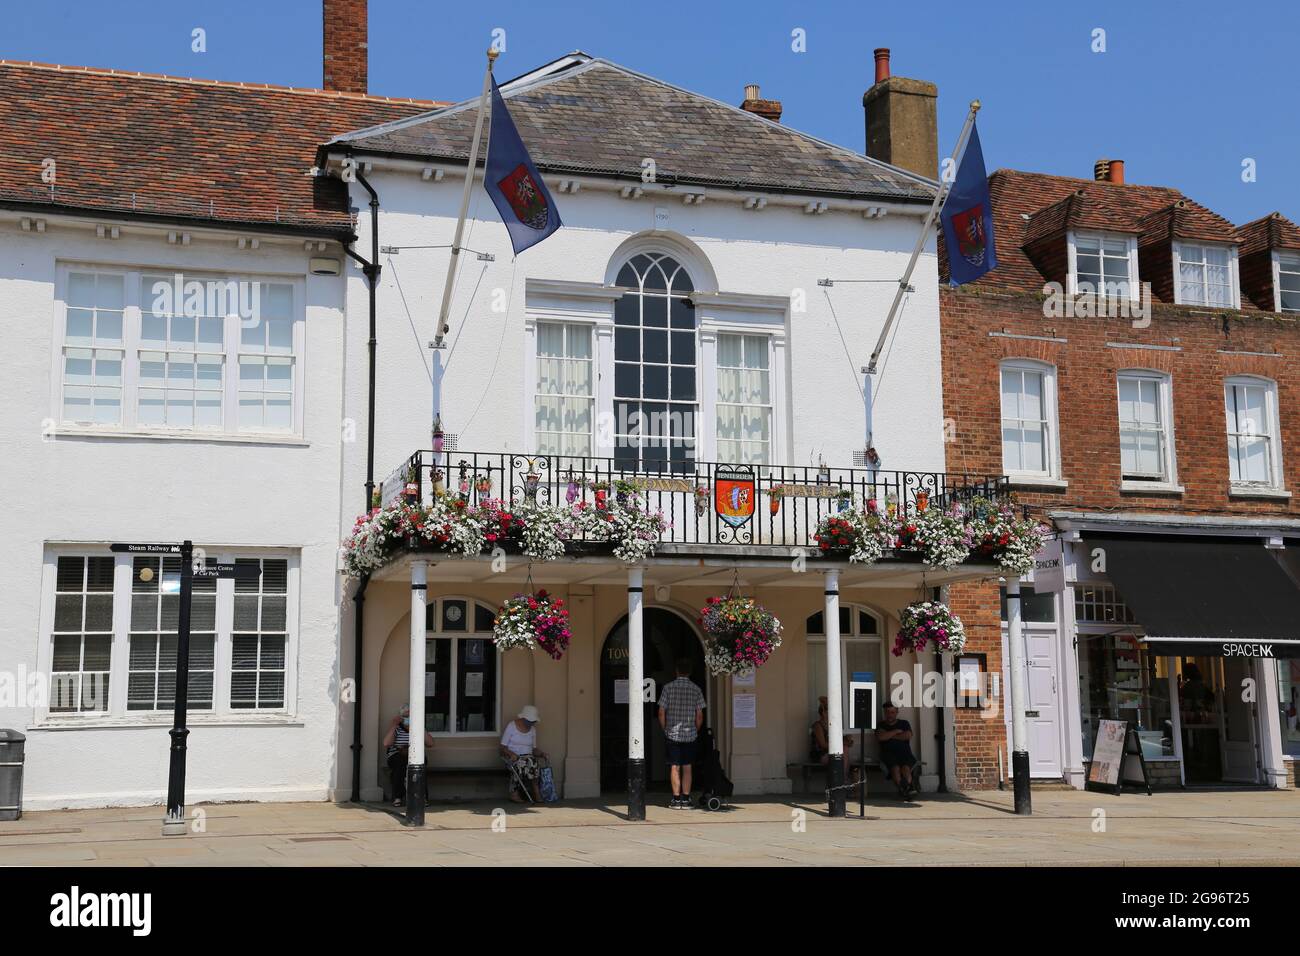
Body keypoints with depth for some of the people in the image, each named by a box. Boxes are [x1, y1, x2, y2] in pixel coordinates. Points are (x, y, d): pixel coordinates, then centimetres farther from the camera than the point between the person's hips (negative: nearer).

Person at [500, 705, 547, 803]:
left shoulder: (533, 729, 11)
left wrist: (541, 754, -7)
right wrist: (511, 754, -24)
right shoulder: (512, 726, -4)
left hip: (527, 756, 4)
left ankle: (515, 792, -29)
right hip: (512, 756, -4)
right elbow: (503, 747, -5)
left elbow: (534, 748, 14)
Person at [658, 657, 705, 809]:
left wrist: (665, 730, 8)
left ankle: (676, 799, -1)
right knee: (687, 768, 7)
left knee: (675, 767, 1)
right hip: (690, 734, 1)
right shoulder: (696, 689, 0)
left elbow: (661, 713, -5)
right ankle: (686, 799, 6)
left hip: (673, 734, -1)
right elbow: (700, 715, 0)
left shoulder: (669, 687, -4)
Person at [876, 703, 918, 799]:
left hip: (904, 753, 0)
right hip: (889, 754, 0)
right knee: (895, 767, -35)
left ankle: (907, 788, -51)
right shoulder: (881, 726, 20)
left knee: (906, 767, -34)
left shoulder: (904, 723, 22)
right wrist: (896, 731, 4)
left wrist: (889, 735, 4)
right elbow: (880, 737, -2)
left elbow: (908, 735, 1)